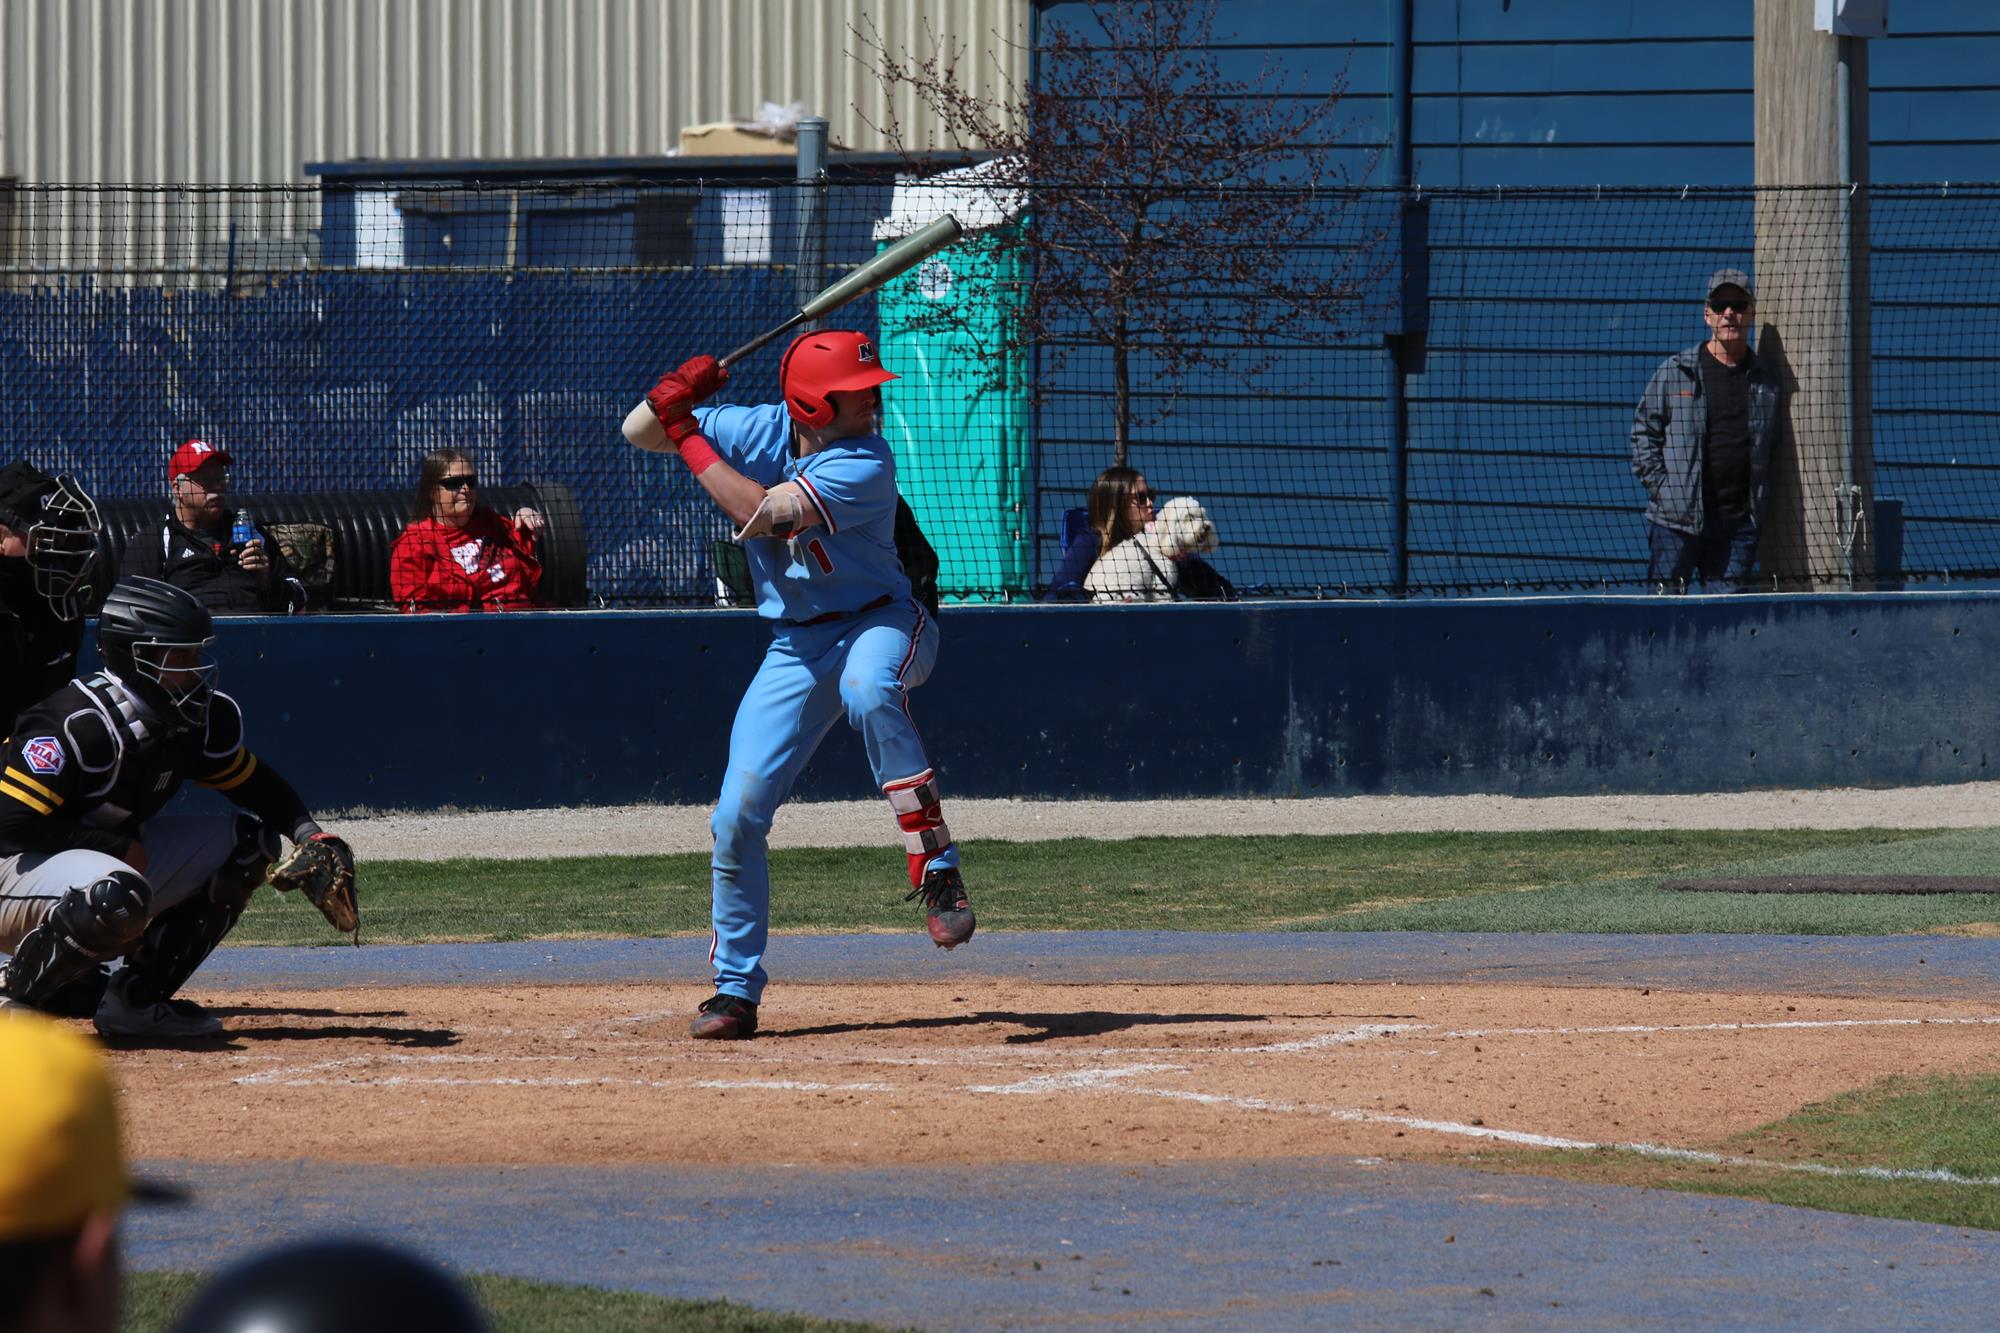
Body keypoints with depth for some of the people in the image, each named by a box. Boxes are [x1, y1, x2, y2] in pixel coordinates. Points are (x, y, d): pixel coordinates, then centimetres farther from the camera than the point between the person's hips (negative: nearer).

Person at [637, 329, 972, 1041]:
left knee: (867, 688, -42)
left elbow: (761, 514, -30)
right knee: (738, 816, -3)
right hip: (795, 646, 5)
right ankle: (736, 988, 13)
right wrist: (675, 400, -19)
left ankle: (935, 866, -34)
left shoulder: (865, 463, -21)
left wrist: (687, 435, -24)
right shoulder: (761, 430, -4)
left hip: (879, 622, -5)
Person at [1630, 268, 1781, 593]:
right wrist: (1660, 486, -5)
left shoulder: (1766, 383, 11)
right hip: (1676, 517, -3)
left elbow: (1769, 449, 19)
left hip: (1738, 521, 3)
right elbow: (1644, 431, 6)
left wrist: (1759, 501, 7)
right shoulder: (1674, 372, 3)